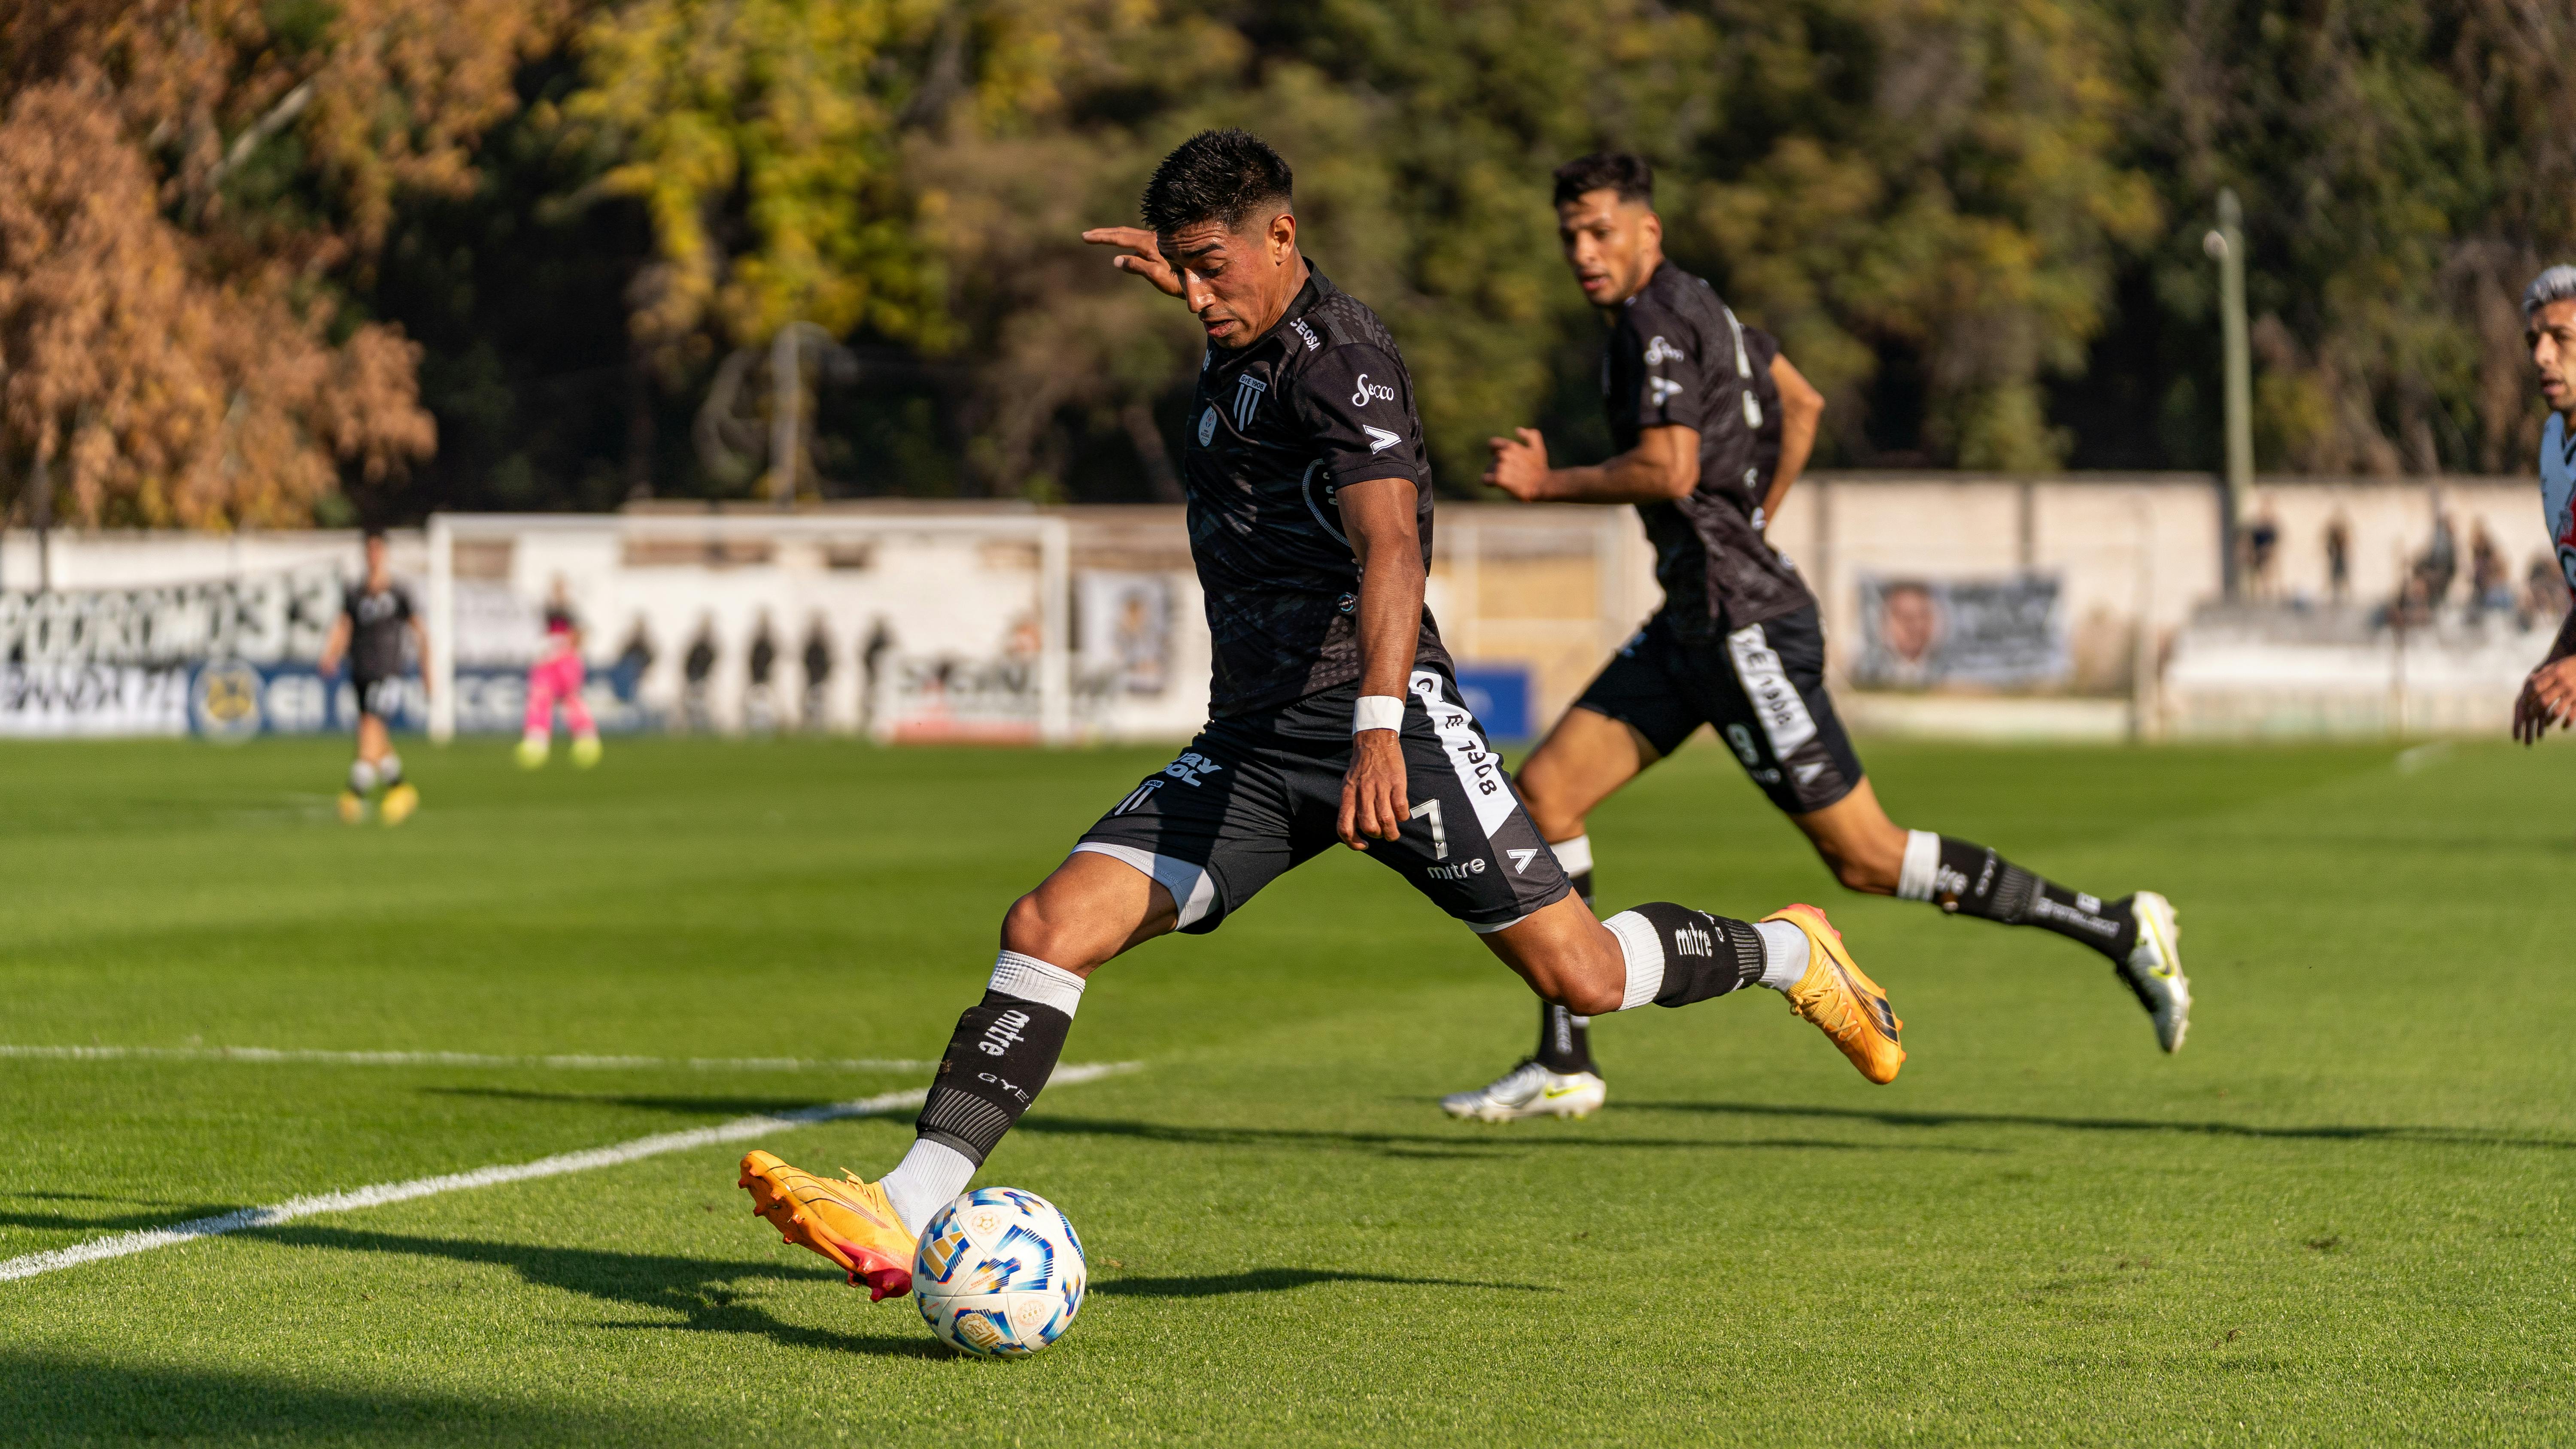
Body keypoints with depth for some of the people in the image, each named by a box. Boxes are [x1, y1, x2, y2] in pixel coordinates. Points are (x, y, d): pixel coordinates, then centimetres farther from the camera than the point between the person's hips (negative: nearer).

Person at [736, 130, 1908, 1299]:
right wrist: (1178, 272, 47)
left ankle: (1789, 955, 25)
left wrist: (1378, 727, -43)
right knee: (1049, 926, -11)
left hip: (1382, 721, -8)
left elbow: (1389, 543, -29)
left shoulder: (1338, 357, -13)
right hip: (1249, 743, 8)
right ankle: (903, 1217, -18)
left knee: (1580, 976, -7)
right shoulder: (1249, 350, 13)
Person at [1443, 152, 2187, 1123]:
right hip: (1695, 623, 10)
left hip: (1743, 626, -10)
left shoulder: (1656, 323, -14)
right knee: (1545, 790, 5)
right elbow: (1801, 403, 27)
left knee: (1863, 856, -7)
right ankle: (1563, 1064, 7)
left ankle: (2114, 929, 0)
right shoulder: (1694, 307, 15)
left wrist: (1549, 485, -14)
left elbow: (1668, 469, -26)